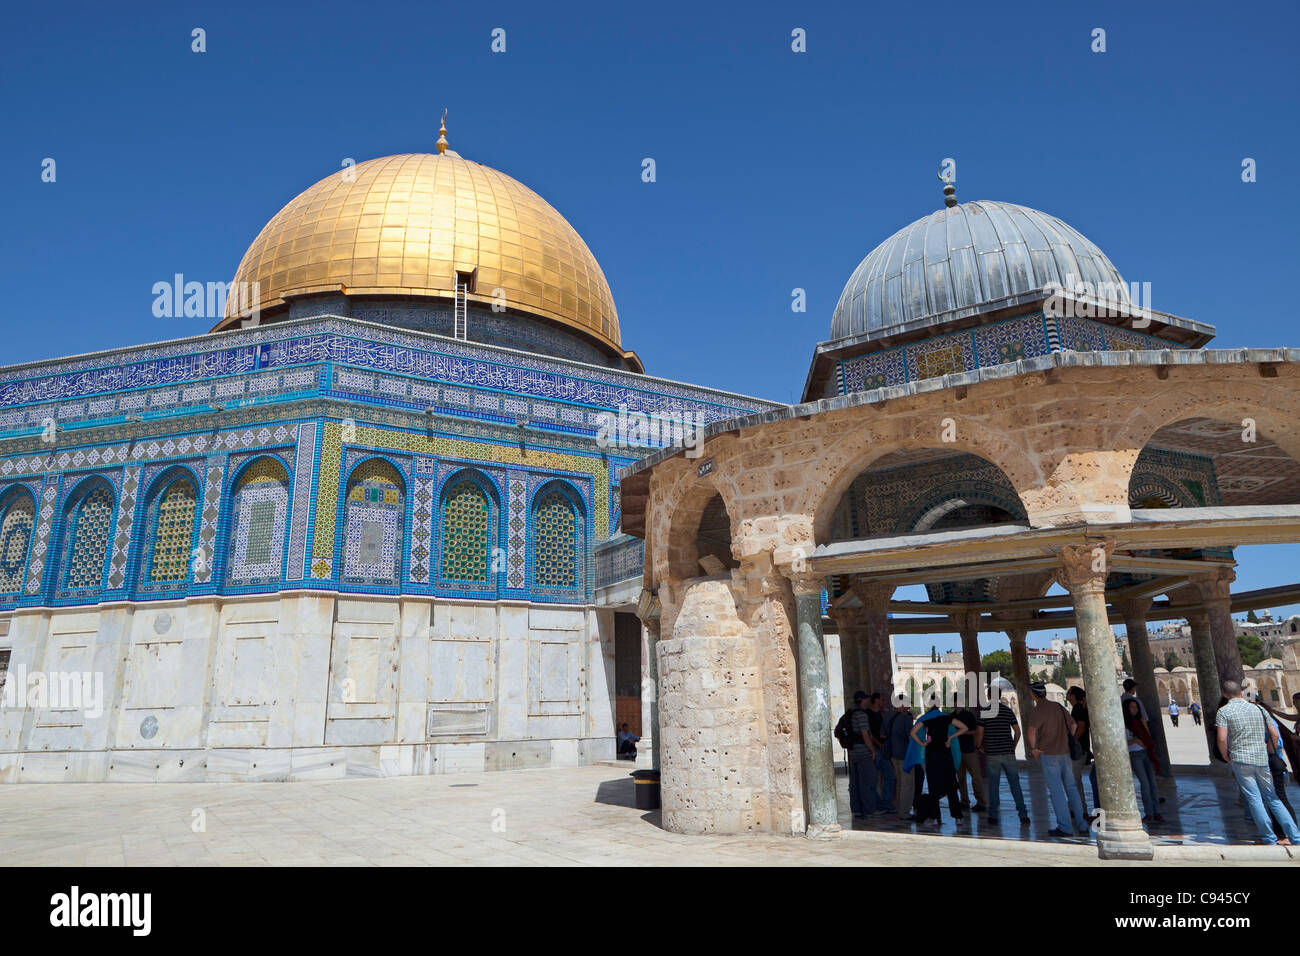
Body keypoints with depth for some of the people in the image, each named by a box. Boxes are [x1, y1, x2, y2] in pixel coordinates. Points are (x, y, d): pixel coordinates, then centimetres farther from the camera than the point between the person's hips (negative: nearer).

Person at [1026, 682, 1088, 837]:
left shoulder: (1037, 710, -11)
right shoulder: (1058, 707, 10)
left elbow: (1031, 730, -25)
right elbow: (1073, 725, 19)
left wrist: (1033, 748, -12)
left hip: (1048, 754, -6)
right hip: (1065, 752, 6)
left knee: (1056, 790, 0)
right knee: (1071, 788, 13)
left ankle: (1065, 827, 2)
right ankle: (1082, 826, 15)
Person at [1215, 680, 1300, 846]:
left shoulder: (1224, 711, -5)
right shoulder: (1257, 709, 10)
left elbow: (1221, 739, -14)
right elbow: (1274, 734, 11)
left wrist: (1227, 758, 1)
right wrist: (1267, 753, 22)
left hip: (1241, 760, -5)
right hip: (1261, 760, 5)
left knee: (1254, 799, -1)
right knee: (1272, 798, 14)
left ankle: (1270, 840, 2)